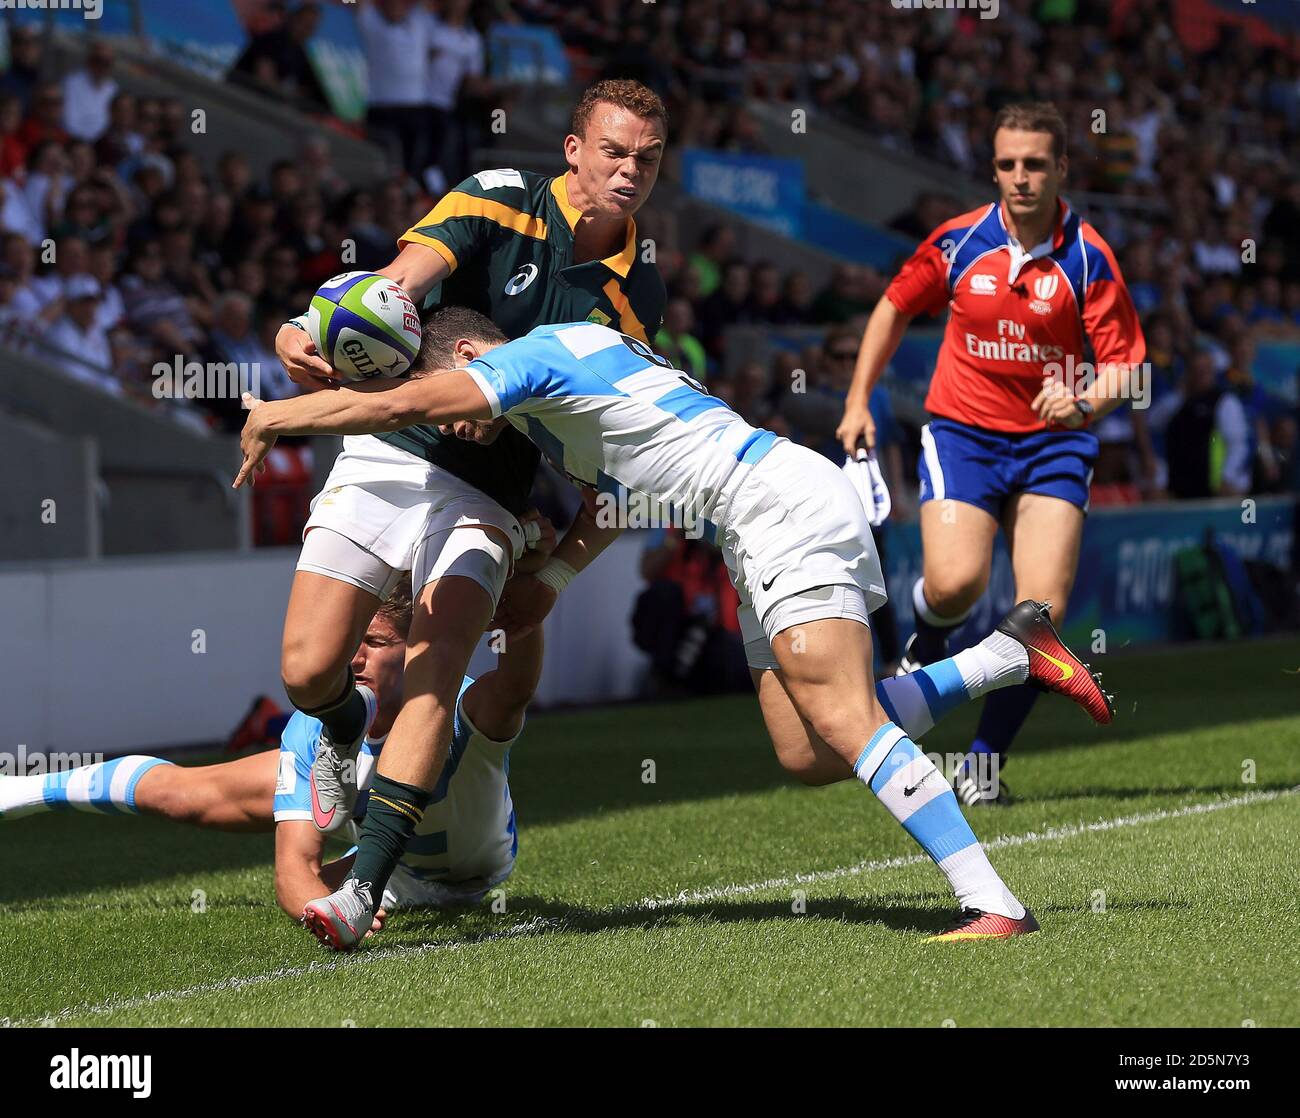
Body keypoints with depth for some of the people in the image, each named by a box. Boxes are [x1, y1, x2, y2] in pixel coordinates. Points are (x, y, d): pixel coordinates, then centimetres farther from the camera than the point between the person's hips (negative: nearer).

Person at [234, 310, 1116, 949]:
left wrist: (272, 419, -3)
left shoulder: (538, 354, -7)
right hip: (769, 528, 10)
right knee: (810, 755, 4)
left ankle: (993, 903, -26)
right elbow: (630, 484, 38)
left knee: (844, 725, -18)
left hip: (785, 503, -10)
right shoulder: (582, 352, 22)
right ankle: (1018, 648, 9)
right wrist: (555, 575, 41)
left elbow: (392, 404, -16)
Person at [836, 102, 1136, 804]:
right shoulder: (958, 241, -2)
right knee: (955, 582, -23)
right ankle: (923, 654, 14)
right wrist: (858, 399, 10)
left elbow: (1124, 363, -6)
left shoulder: (1088, 257, -7)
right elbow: (895, 309, 14)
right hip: (962, 432, 0)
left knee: (1042, 610, -13)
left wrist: (1084, 402, -27)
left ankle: (985, 762, 2)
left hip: (1052, 443, 0)